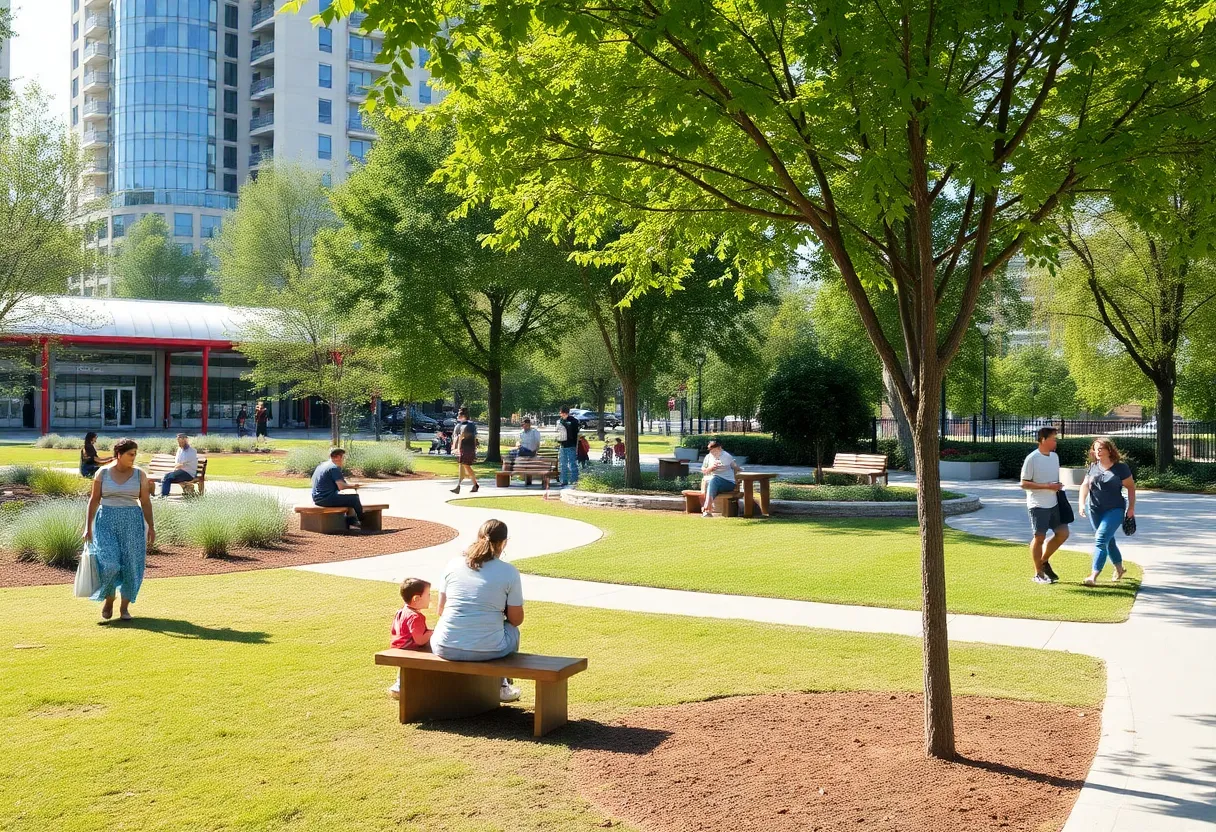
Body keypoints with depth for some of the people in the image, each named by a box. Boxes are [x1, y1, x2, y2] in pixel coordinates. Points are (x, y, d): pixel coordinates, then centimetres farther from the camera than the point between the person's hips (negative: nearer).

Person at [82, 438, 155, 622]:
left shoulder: (139, 474, 3)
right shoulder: (103, 473, 1)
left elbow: (146, 502, 4)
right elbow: (94, 500, 2)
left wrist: (151, 527, 0)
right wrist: (88, 527, -2)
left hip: (132, 523, 1)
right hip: (107, 521, -1)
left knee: (130, 565, -1)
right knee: (109, 563, -11)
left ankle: (125, 607, 13)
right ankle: (108, 600, 14)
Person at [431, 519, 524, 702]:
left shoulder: (453, 564, 3)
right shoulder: (509, 572, -5)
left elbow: (441, 610, 11)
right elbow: (516, 620, 2)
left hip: (446, 649, 2)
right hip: (488, 650, -2)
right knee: (512, 630, 32)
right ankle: (501, 686, 43)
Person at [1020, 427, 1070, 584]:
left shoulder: (1054, 456, 10)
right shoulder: (1032, 458, -13)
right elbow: (1024, 484, -14)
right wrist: (1048, 486, -20)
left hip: (1054, 504, 7)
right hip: (1038, 505, -7)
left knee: (1062, 533, 4)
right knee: (1039, 537, -2)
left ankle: (1044, 561, 23)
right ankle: (1038, 574, 9)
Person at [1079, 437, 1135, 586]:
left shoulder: (1120, 467, -8)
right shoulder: (1093, 466, 4)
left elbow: (1131, 486, -2)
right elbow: (1085, 485, 0)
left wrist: (1131, 507, -6)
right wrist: (1082, 504, -13)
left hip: (1115, 509, -5)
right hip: (1095, 509, 5)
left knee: (1101, 539, -16)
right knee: (1108, 540, 17)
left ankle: (1094, 576, -18)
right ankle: (1119, 568, 39)